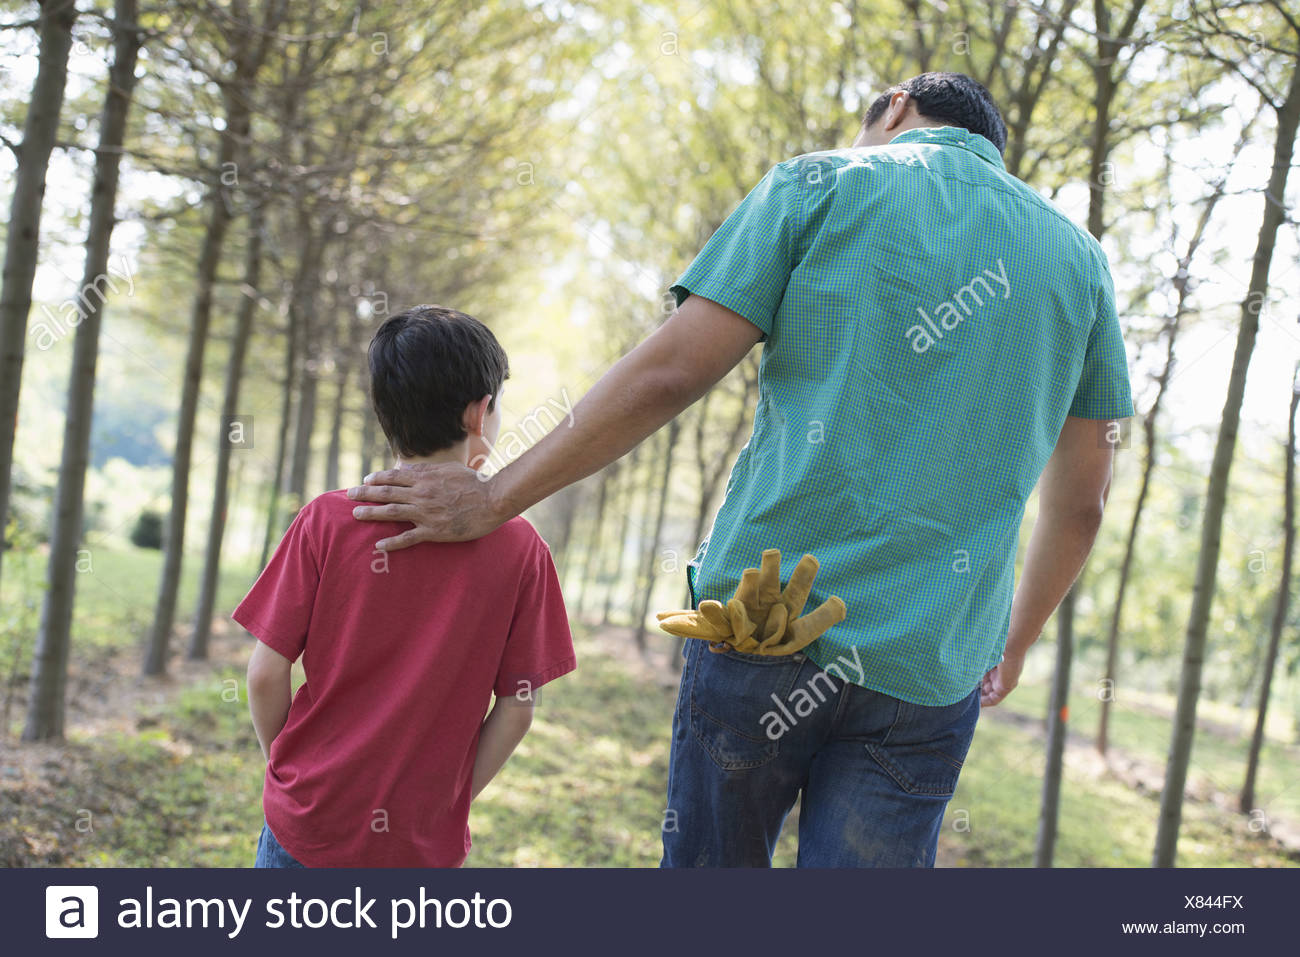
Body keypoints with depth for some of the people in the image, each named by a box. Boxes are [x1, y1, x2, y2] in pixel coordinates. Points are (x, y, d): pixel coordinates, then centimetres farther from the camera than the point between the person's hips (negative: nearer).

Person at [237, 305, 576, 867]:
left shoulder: (329, 520, -8)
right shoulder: (519, 548, -8)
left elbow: (267, 675, -6)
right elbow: (517, 709, -5)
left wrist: (286, 768, 11)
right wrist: (451, 803, 8)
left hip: (307, 823, 0)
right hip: (425, 849, 0)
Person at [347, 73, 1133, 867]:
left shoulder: (821, 185, 4)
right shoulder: (1079, 260, 13)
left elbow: (669, 375, -4)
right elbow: (1080, 505, 16)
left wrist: (493, 501, 3)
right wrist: (1014, 644, 31)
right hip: (929, 667, 2)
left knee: (710, 861, 16)